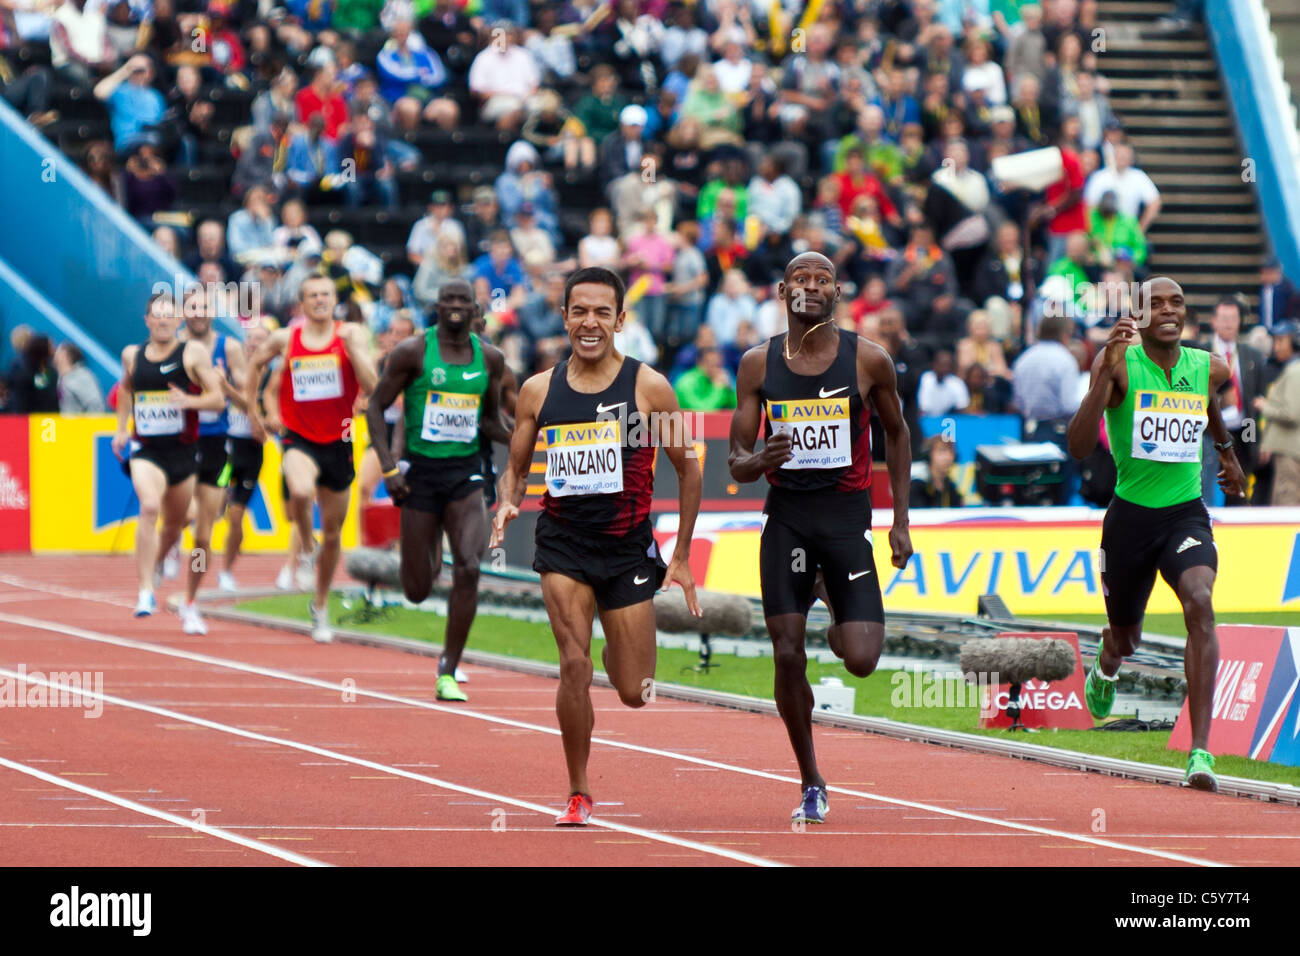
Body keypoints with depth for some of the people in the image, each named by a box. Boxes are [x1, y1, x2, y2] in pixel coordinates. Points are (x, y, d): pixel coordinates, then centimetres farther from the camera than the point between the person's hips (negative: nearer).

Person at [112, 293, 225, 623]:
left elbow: (217, 399, -7)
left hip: (183, 450, 1)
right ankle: (146, 592, -29)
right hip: (145, 450, -1)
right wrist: (121, 428, 17)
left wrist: (190, 400, -25)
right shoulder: (132, 355, 6)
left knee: (174, 525, 14)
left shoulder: (194, 353, -3)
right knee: (149, 506, -27)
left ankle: (155, 566, 48)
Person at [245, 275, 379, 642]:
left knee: (332, 533, 11)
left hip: (338, 443, 1)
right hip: (300, 440, -1)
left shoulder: (352, 335, -3)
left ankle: (321, 607, 30)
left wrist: (352, 346, -21)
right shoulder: (284, 339, -2)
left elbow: (372, 387, -13)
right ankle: (304, 543, -3)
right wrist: (252, 409, 16)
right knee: (301, 491, -36)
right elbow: (256, 363, 18)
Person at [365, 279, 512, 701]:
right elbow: (376, 407, -1)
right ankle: (430, 549, 43)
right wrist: (387, 467, -12)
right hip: (421, 471, -2)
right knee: (417, 590, 2)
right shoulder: (413, 352, -6)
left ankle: (448, 673, -8)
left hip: (466, 472, 2)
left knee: (468, 569, -19)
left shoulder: (490, 359, 5)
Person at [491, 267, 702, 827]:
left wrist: (681, 557, 4)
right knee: (574, 665, -18)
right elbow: (516, 469, 14)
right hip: (563, 543, 0)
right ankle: (578, 795, -2)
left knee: (635, 693, 5)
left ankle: (615, 653, 45)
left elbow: (687, 469, 5)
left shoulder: (649, 387, -3)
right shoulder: (538, 391, 3)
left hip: (629, 548, 0)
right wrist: (508, 504, -10)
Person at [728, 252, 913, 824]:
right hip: (785, 518, 1)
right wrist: (761, 461, -20)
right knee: (788, 655, -4)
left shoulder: (868, 360, -1)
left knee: (861, 661, -12)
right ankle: (811, 786, 12)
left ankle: (845, 623, 28)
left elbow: (896, 433, 15)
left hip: (847, 515, -1)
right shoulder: (758, 364, 2)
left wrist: (901, 520, 10)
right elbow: (736, 463, 4)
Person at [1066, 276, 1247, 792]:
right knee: (1125, 638, 16)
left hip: (1186, 513, 1)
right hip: (1130, 514, -1)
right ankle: (1104, 669, 58)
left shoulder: (1209, 368, 0)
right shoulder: (1118, 363, -13)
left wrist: (1228, 453, 42)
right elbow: (1079, 447, -25)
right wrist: (1106, 371, -35)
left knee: (1199, 603, -28)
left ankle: (1200, 750, -29)